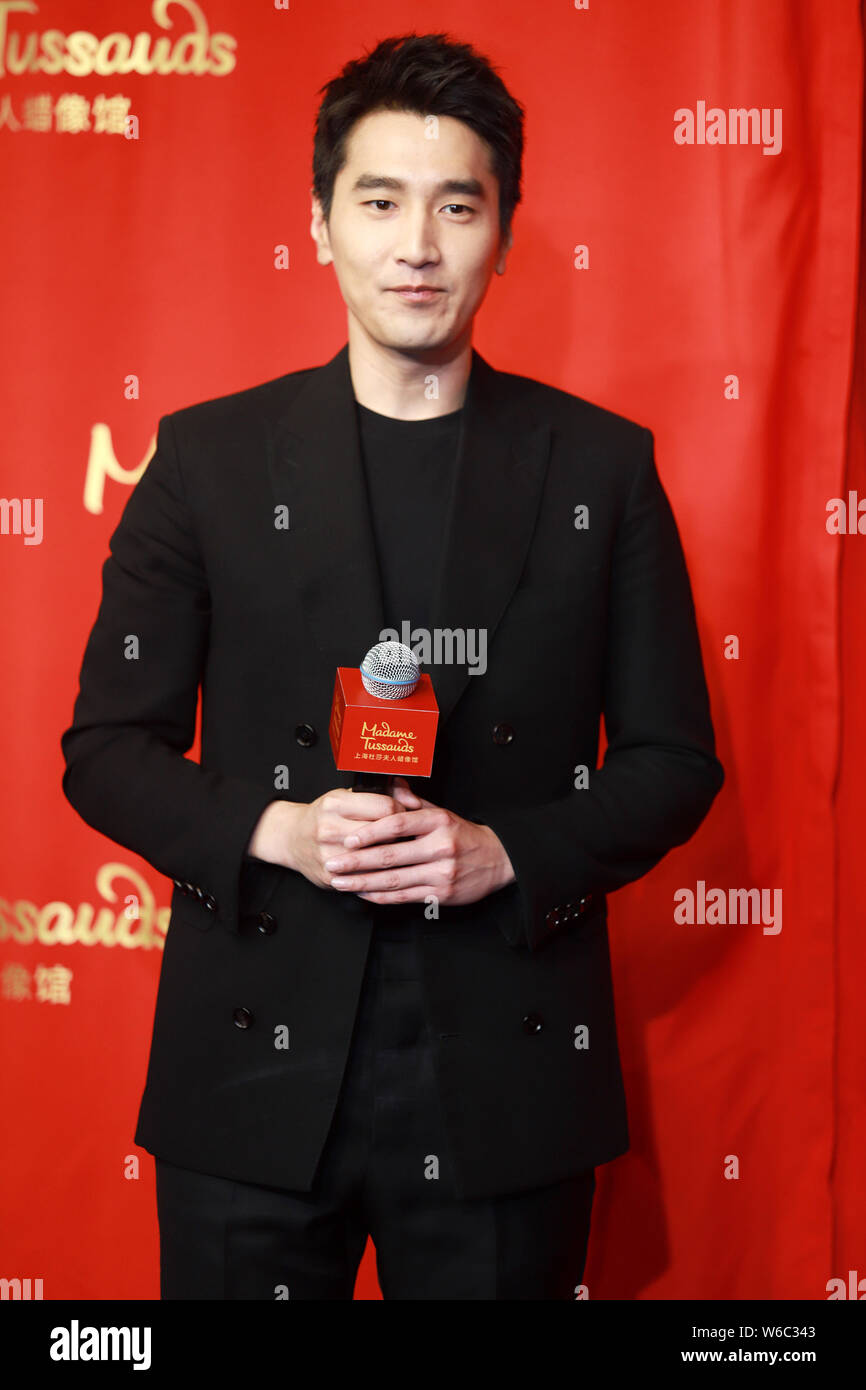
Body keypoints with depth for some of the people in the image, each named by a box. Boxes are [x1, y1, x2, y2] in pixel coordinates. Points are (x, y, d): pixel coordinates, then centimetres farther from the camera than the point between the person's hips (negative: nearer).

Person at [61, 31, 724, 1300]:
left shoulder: (602, 466, 3)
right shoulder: (210, 457, 3)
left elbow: (674, 759, 4)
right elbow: (105, 750, 3)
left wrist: (508, 853, -13)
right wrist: (272, 831, -15)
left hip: (505, 1081, 0)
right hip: (258, 1073, 0)